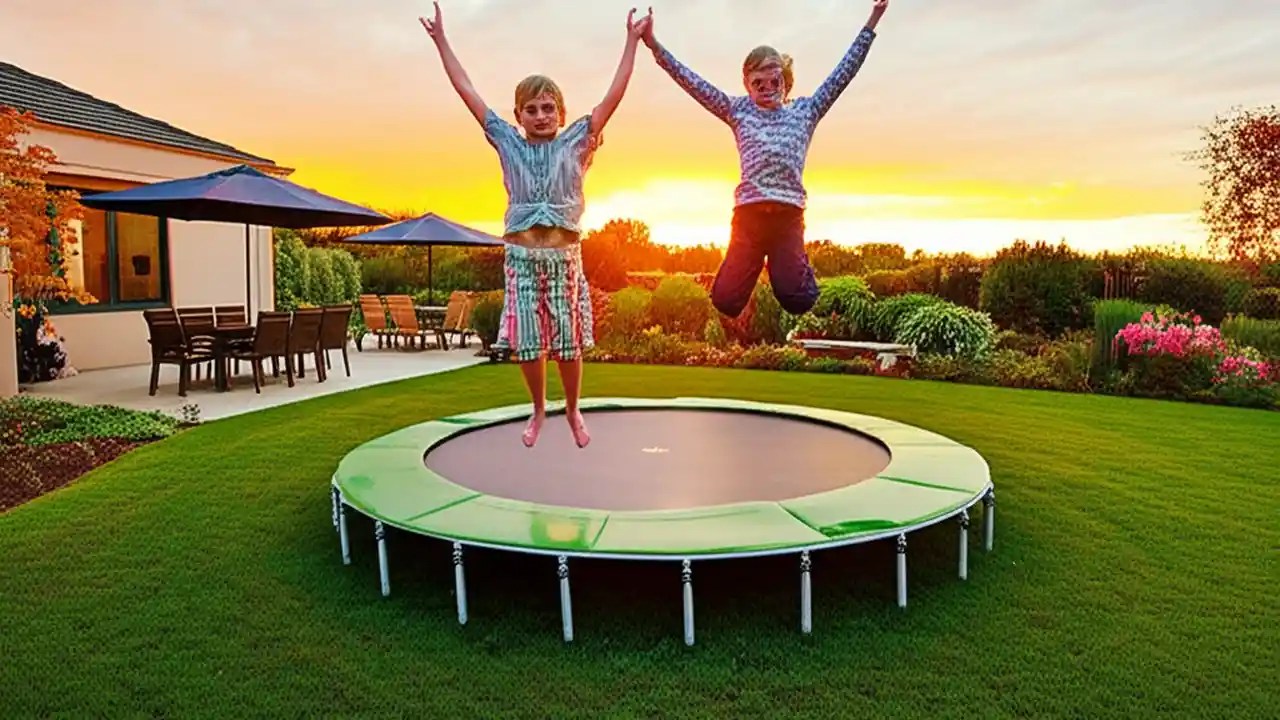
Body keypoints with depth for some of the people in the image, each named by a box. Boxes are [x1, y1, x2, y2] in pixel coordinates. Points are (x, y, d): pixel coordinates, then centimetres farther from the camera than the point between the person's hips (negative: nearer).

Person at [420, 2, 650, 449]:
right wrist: (441, 41, 13)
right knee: (526, 339, 4)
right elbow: (468, 93, 11)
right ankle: (539, 411, 26)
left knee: (568, 339, 4)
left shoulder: (575, 143, 5)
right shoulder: (508, 144, 8)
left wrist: (632, 41, 4)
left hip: (564, 253, -1)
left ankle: (573, 411, 24)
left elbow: (614, 95, 4)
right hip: (521, 254, 1)